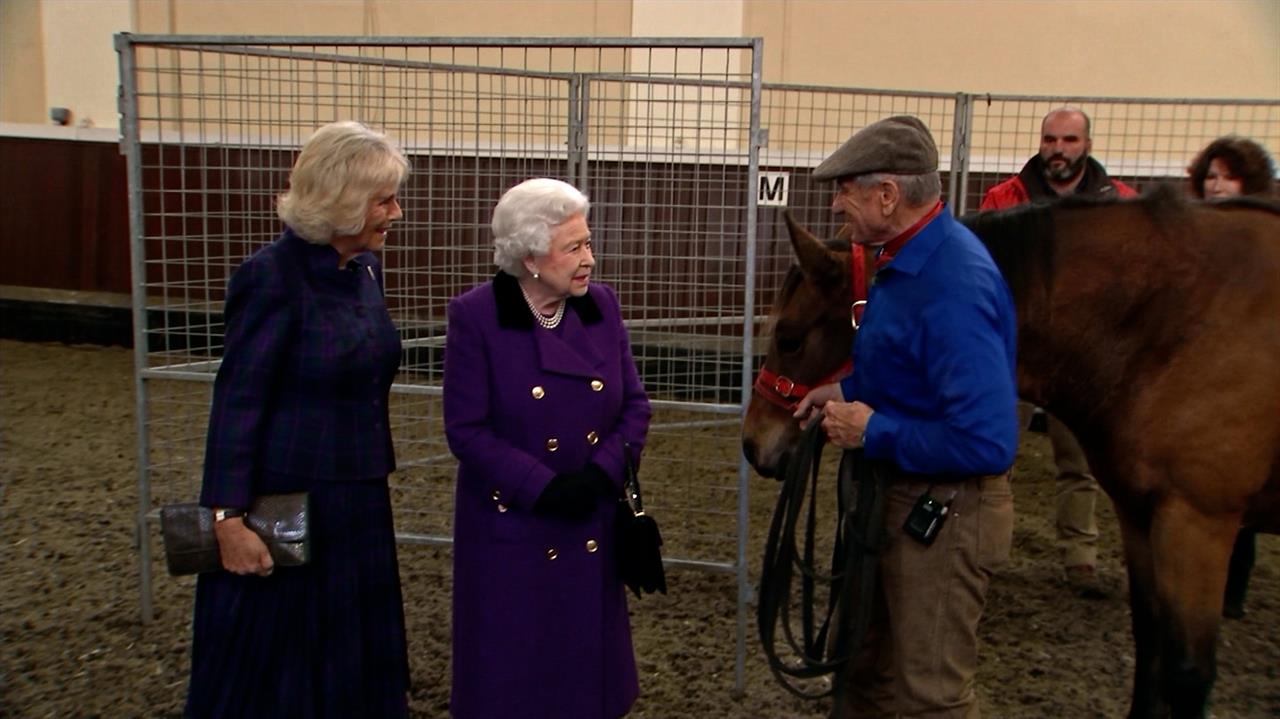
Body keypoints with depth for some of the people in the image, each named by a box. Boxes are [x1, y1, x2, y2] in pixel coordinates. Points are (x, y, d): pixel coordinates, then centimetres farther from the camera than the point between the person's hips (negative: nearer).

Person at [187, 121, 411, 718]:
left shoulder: (365, 268, 6)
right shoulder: (274, 275, -15)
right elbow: (236, 401, -17)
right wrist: (229, 517, -20)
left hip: (358, 503, 7)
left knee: (355, 661, 15)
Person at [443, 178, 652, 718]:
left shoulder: (602, 306, -1)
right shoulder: (475, 317, -13)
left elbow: (635, 405, 2)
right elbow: (466, 429, -14)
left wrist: (602, 473, -15)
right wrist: (542, 487, -21)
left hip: (592, 522, 4)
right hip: (511, 526, -4)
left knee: (587, 654, 17)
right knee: (512, 667, 10)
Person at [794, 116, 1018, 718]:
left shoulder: (955, 286, -30)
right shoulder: (906, 259, 2)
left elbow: (985, 441, -34)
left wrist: (873, 431, -23)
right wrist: (846, 391, 3)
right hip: (896, 497, 10)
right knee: (868, 668, 26)